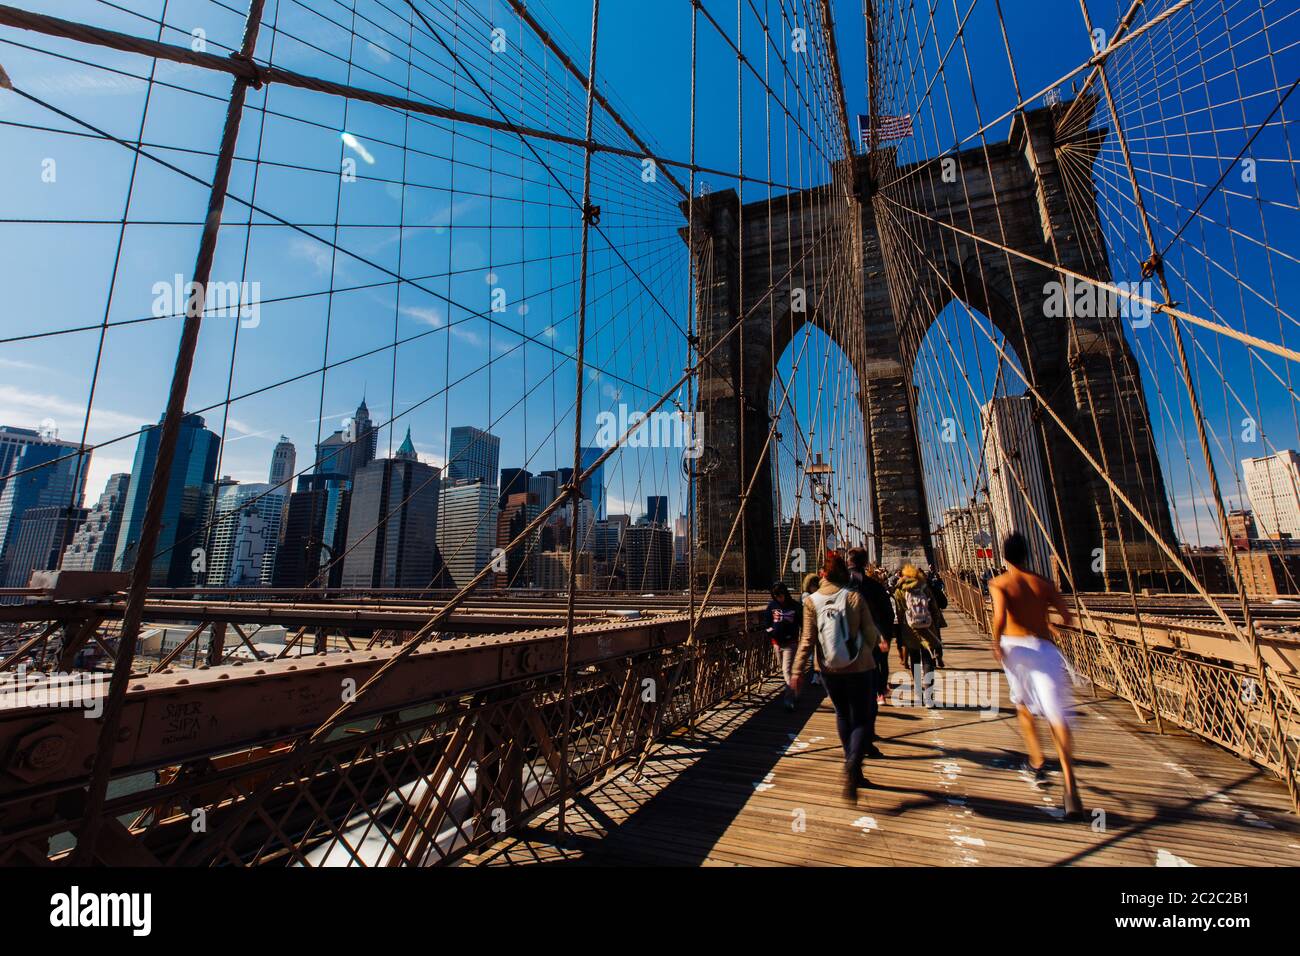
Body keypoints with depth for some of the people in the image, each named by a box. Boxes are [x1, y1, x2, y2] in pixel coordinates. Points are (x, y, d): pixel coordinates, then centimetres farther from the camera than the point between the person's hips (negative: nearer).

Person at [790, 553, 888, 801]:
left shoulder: (811, 602, -8)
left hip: (828, 669, 2)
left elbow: (807, 639, -10)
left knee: (843, 715, 21)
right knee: (862, 719, 8)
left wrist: (798, 670, -4)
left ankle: (853, 770, 29)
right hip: (859, 667, -2)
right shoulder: (855, 597, -11)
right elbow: (870, 634, -5)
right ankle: (854, 761, -18)